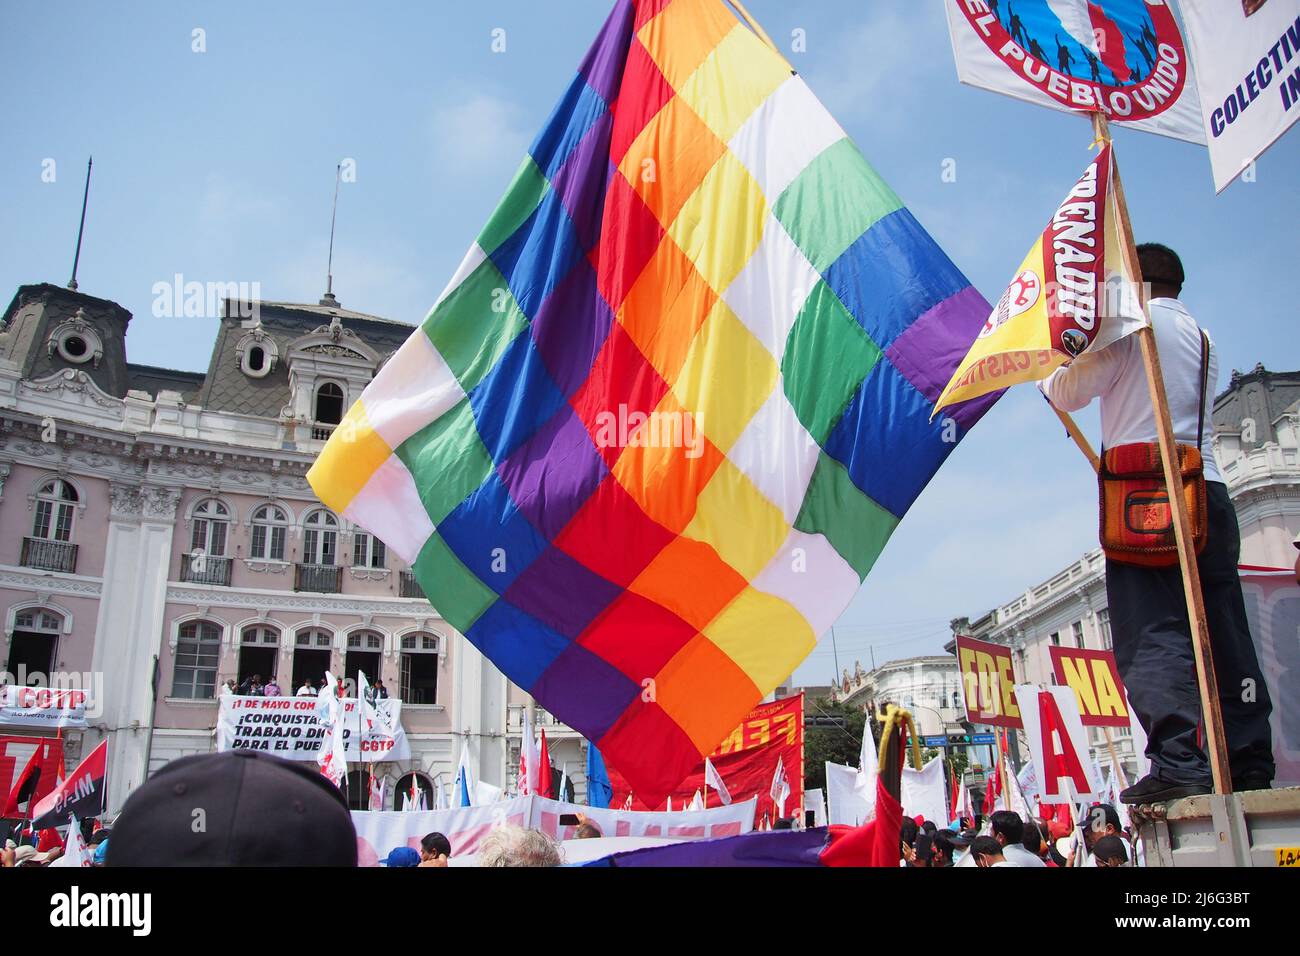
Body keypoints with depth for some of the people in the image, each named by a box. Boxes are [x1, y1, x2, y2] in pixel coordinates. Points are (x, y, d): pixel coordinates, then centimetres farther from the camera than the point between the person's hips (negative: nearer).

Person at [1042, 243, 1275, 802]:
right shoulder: (1202, 338, 24)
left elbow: (1068, 394, -2)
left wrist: (1051, 369, 20)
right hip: (1208, 487, 7)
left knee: (1151, 633, -12)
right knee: (1225, 631, 7)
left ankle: (1180, 760, -23)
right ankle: (1251, 764, 7)